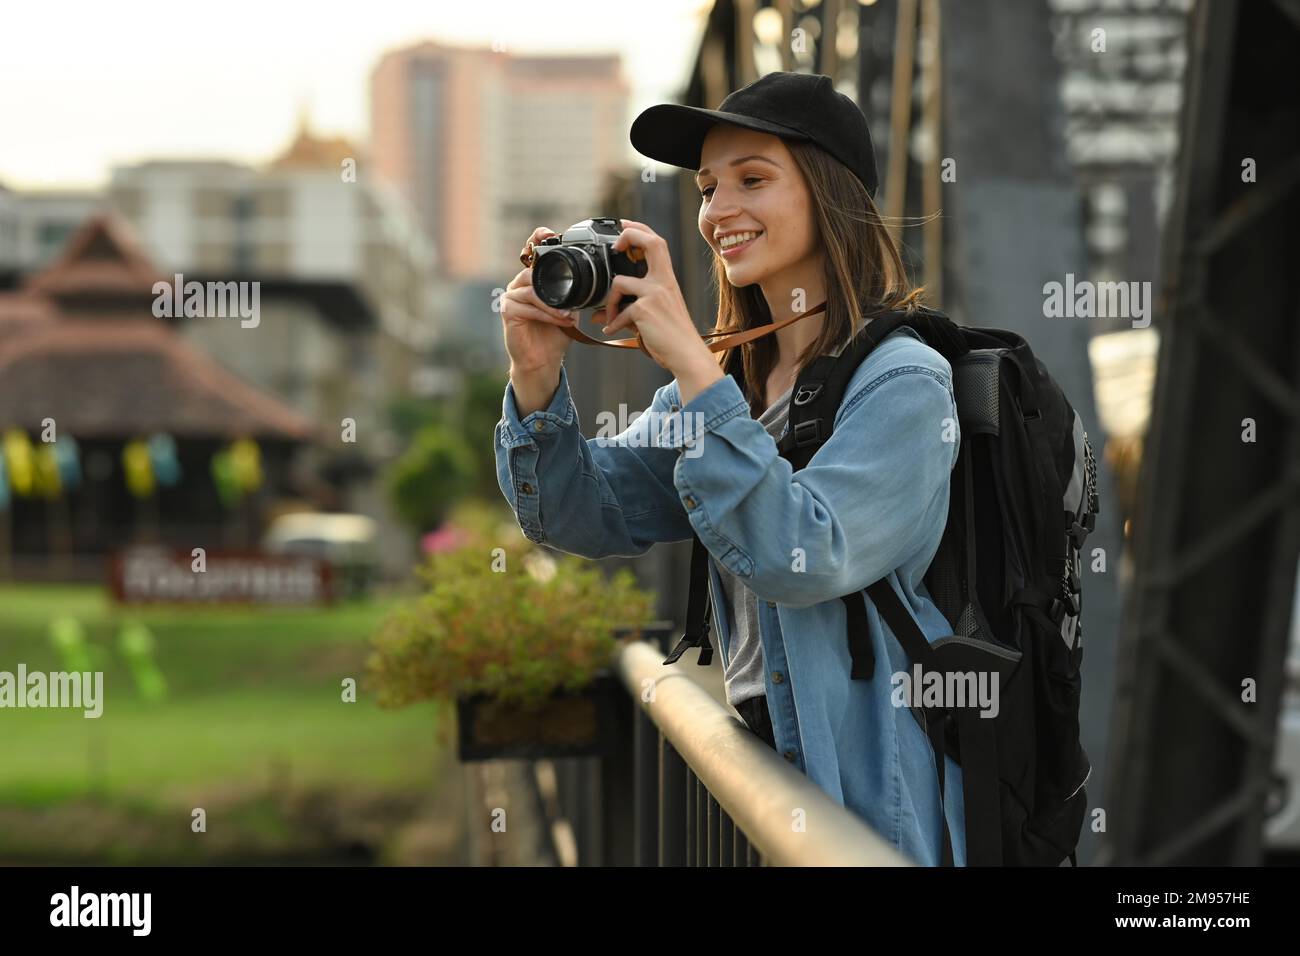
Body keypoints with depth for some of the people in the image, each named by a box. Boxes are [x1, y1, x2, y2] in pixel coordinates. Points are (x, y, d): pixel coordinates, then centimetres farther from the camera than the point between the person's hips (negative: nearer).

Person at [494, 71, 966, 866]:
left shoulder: (903, 381, -11)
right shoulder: (729, 371, 10)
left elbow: (803, 559, -24)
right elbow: (591, 518, 5)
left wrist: (692, 366, -24)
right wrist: (538, 378, -11)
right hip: (746, 755, 6)